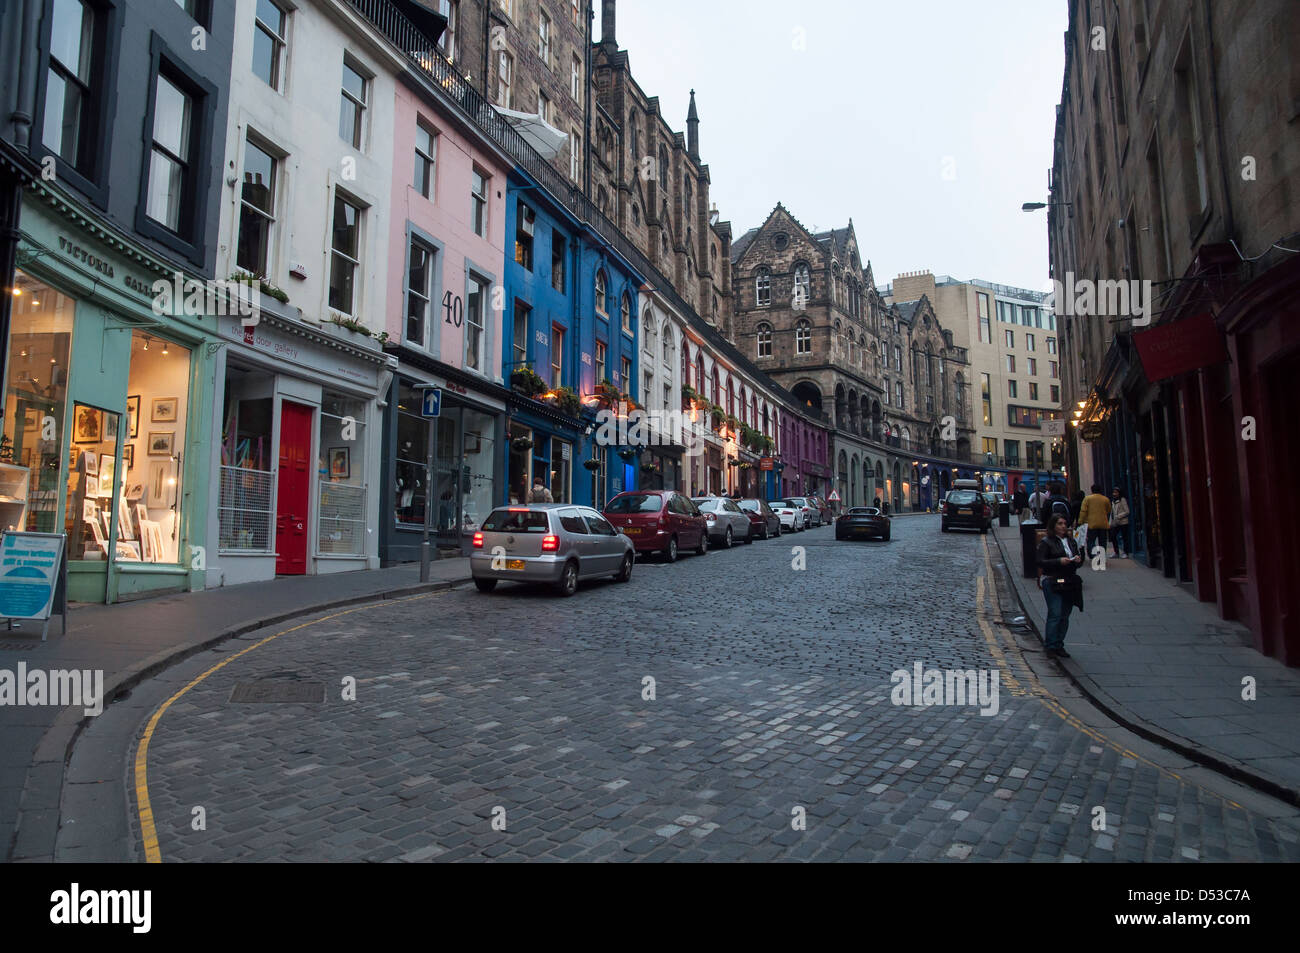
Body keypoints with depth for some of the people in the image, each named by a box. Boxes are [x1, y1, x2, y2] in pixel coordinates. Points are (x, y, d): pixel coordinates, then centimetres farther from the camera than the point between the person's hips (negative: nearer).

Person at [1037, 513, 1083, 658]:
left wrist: (1078, 559, -2)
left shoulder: (1071, 541, 14)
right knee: (1055, 614, -9)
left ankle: (1059, 645, 18)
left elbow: (1078, 556, 21)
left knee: (1065, 615, 8)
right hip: (1052, 582, -6)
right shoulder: (1046, 542, -4)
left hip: (1069, 582, 6)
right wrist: (1059, 561, -21)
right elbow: (1041, 562, -10)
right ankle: (1051, 646, -1)